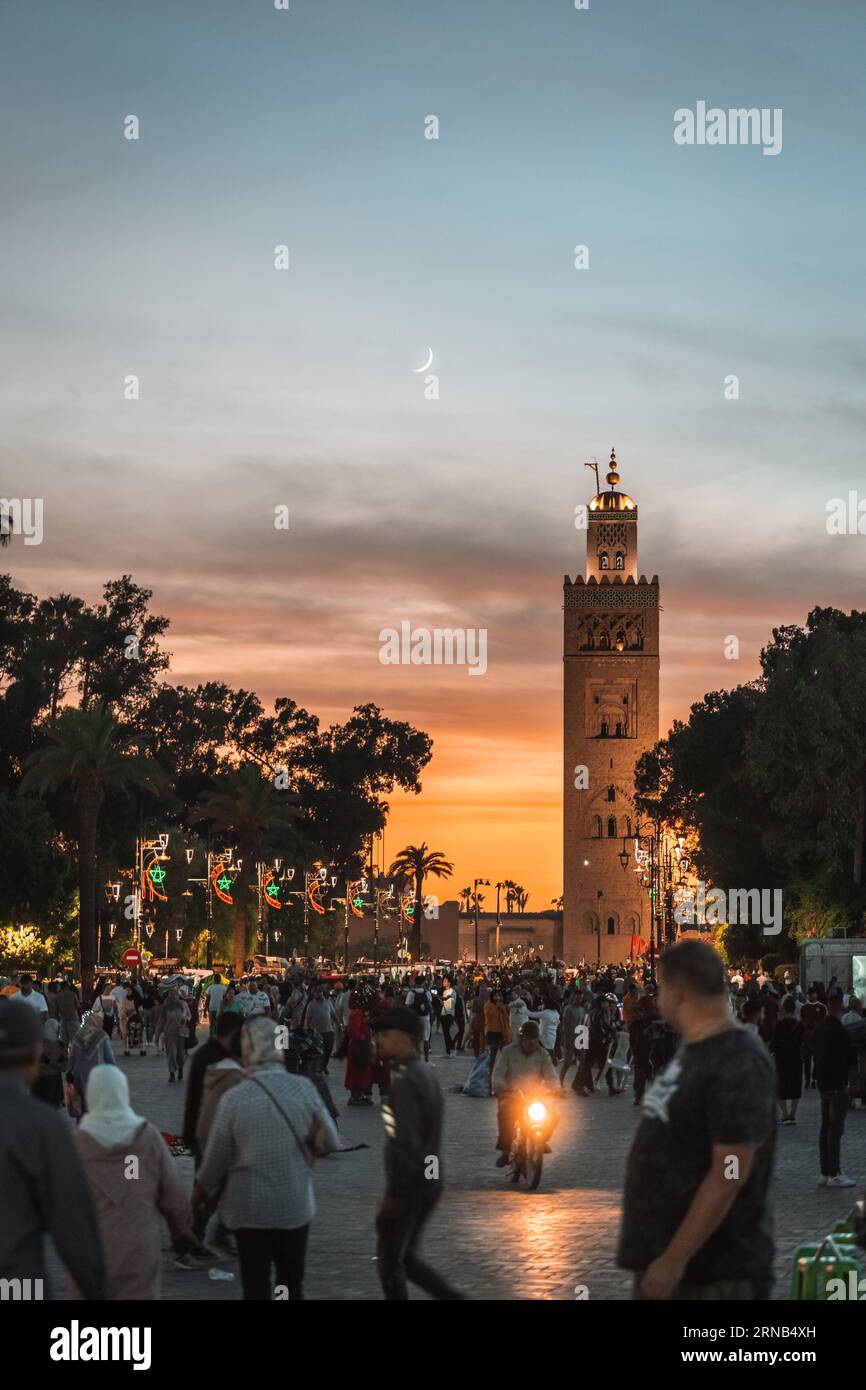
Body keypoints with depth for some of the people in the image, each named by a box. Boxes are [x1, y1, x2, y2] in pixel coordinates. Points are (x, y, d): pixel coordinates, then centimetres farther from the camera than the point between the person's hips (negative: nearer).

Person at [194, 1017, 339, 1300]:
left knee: (256, 1287, 8)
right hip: (296, 1205, 2)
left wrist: (194, 1202, 10)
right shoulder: (304, 1088, -10)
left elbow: (215, 1162, -6)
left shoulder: (234, 1099, -14)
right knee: (292, 1285, 18)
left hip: (250, 1210, -2)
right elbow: (329, 1141, -5)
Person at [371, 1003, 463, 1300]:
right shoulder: (426, 1073, 10)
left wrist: (395, 1192, -20)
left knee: (390, 1263, 5)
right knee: (406, 1258, 19)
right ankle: (453, 1298, 11)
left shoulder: (405, 1081, -19)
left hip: (408, 1186, -9)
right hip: (430, 1181, 9)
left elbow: (406, 1142, -24)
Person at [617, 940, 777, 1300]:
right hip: (661, 1253, 9)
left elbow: (729, 1175, -23)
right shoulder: (691, 1048, 11)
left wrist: (675, 1259, -23)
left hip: (712, 1272, -9)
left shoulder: (739, 1066, -19)